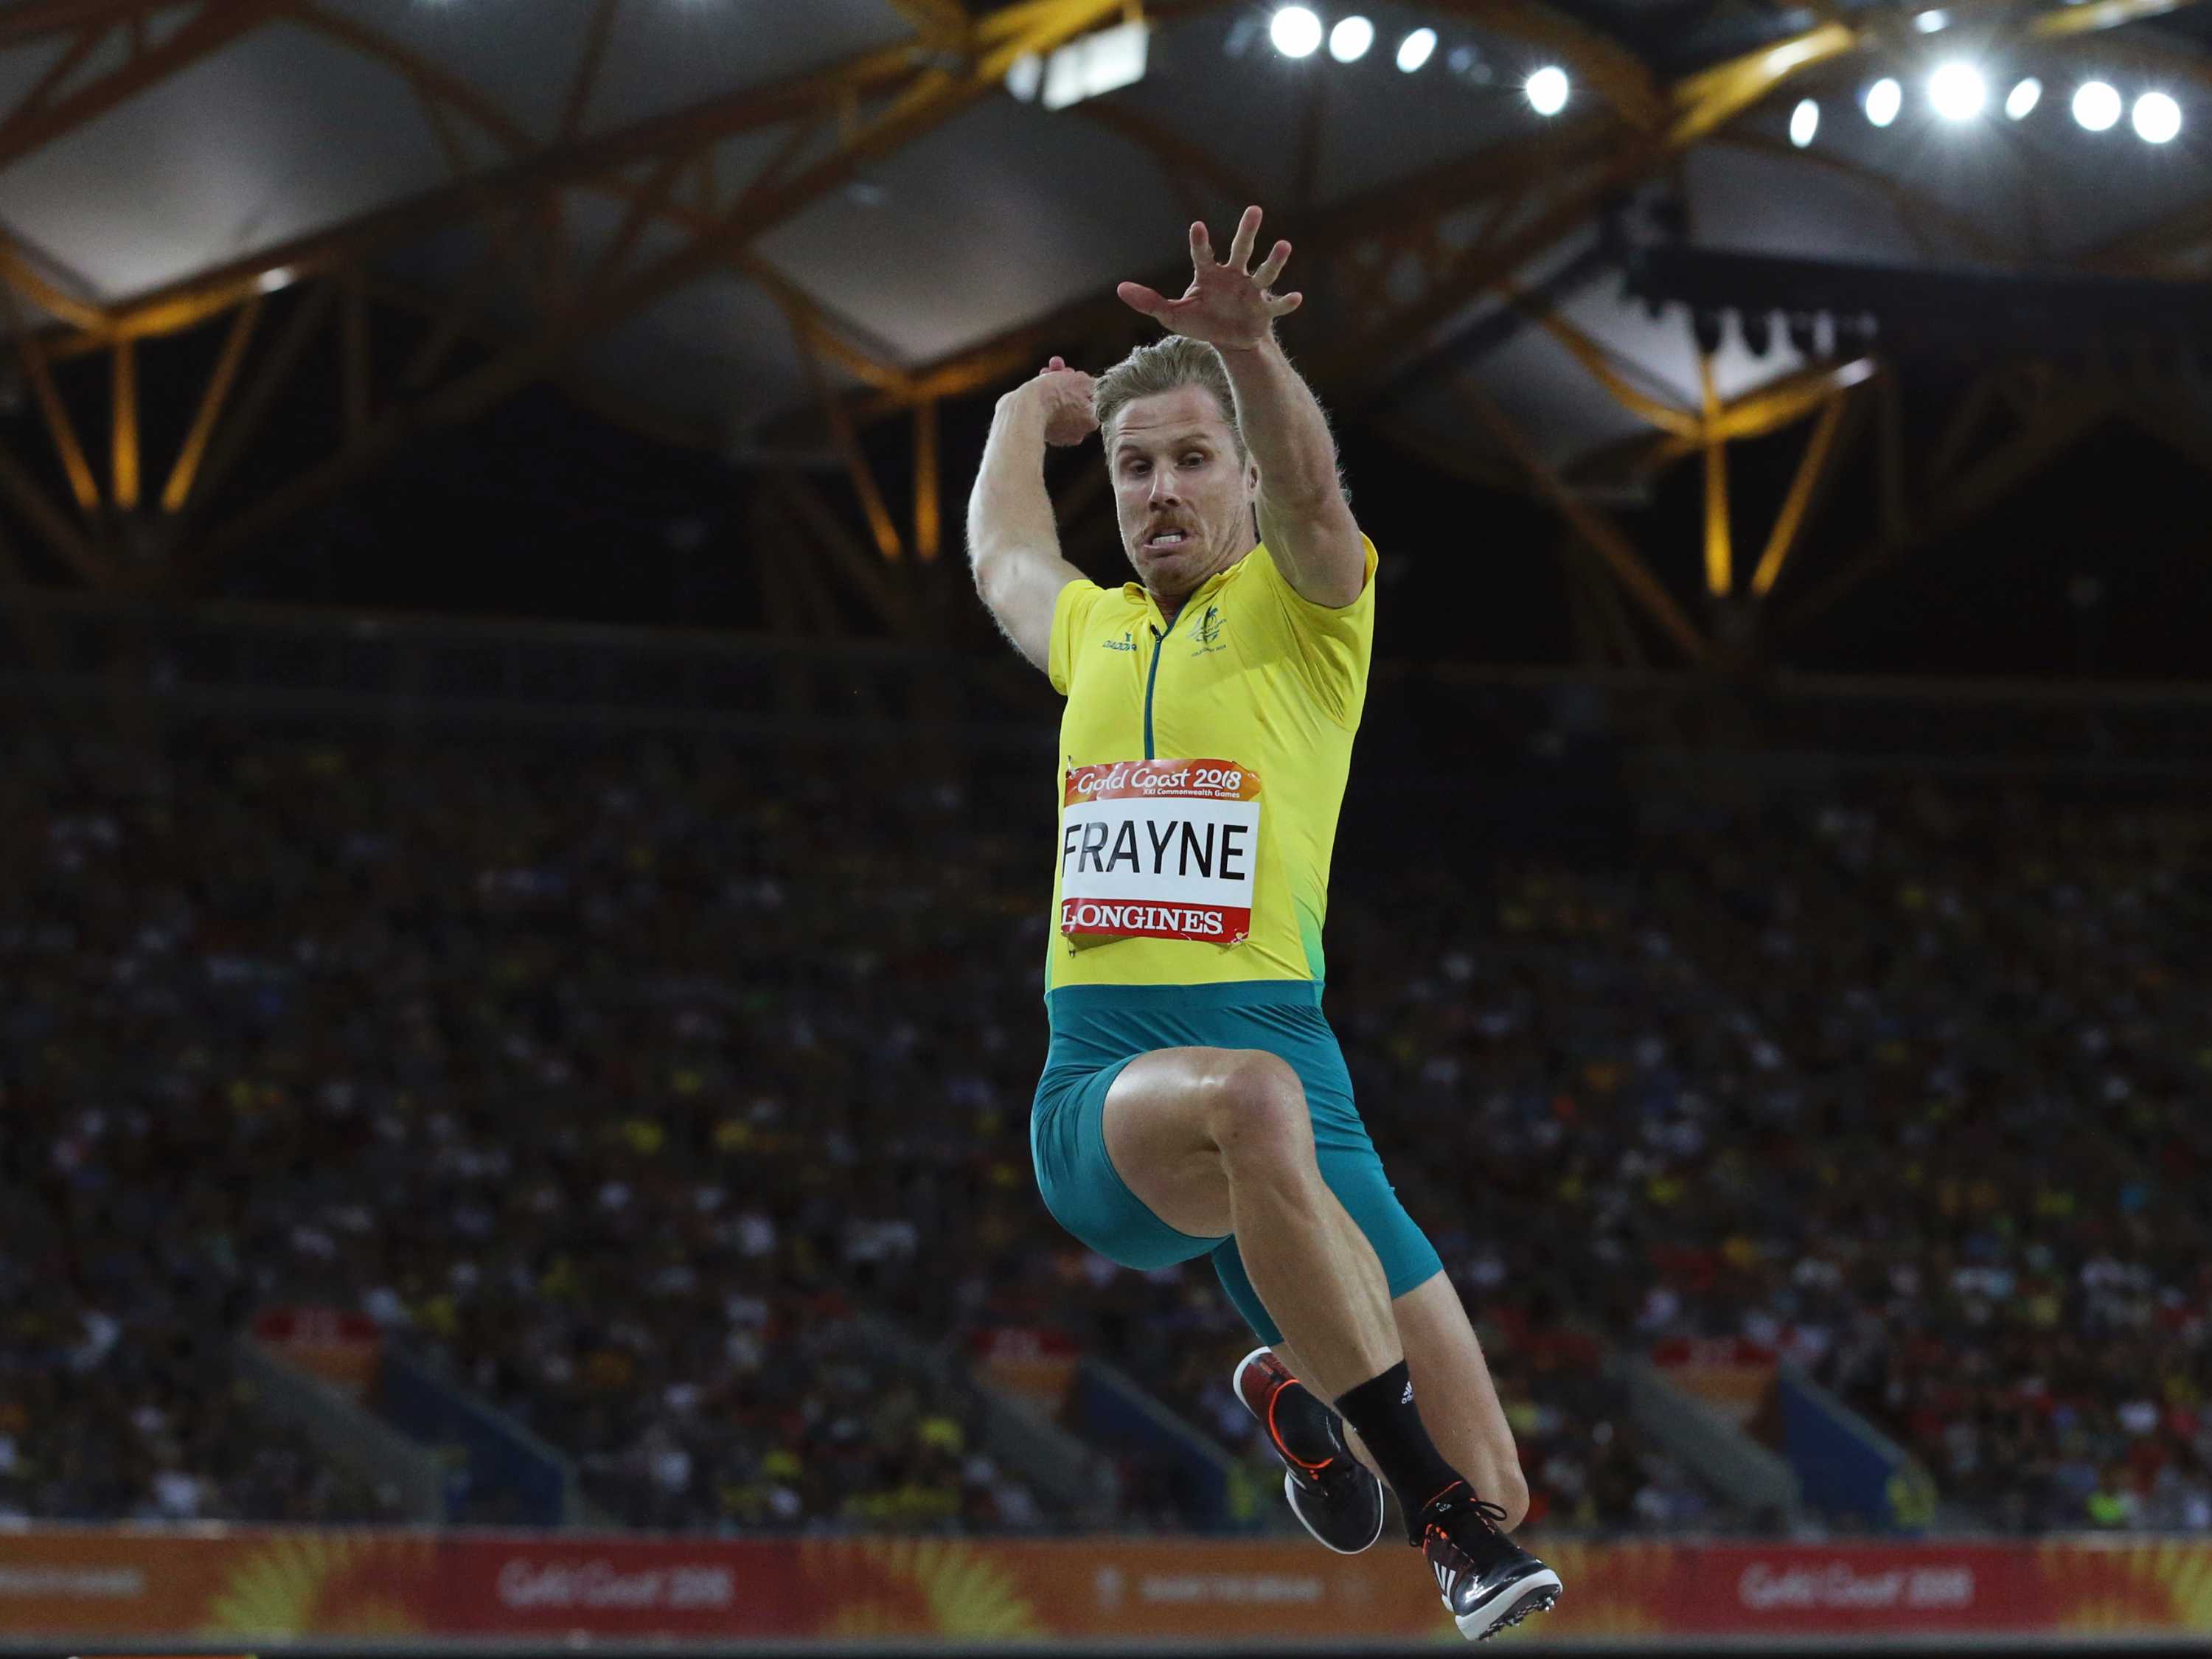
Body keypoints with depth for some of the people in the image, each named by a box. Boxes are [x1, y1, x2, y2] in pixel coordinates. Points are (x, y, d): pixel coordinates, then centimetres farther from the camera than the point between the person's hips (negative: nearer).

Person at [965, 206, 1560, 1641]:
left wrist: (1249, 354, -35)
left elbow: (1309, 490, -17)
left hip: (1273, 1040, -1)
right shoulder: (1094, 631, 21)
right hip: (1100, 1088, 1)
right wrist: (1028, 413, 59)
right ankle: (1421, 1480, -31)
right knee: (1251, 1094, -40)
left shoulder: (1300, 609, 8)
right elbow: (1000, 552, 45)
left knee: (1491, 1499, -7)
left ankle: (1300, 1389, 31)